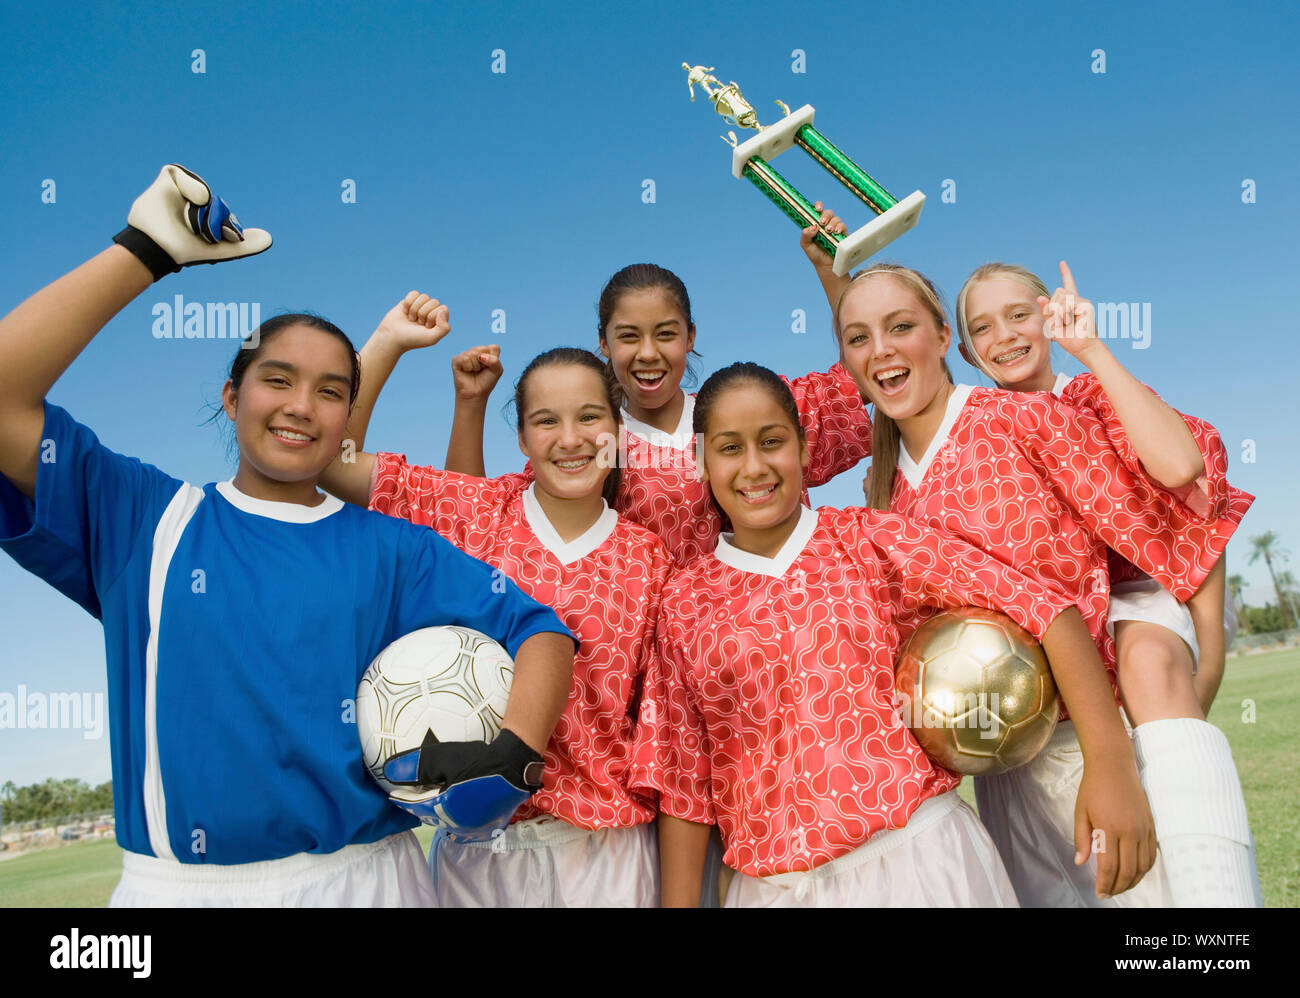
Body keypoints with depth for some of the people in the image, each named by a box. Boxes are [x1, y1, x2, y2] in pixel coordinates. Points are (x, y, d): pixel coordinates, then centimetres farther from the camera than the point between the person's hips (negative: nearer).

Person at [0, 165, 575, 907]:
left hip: (366, 879, 1)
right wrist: (145, 252, -8)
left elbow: (539, 631, -1)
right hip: (178, 883, 0)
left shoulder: (393, 550, 3)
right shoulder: (139, 519, 2)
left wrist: (512, 756, -18)